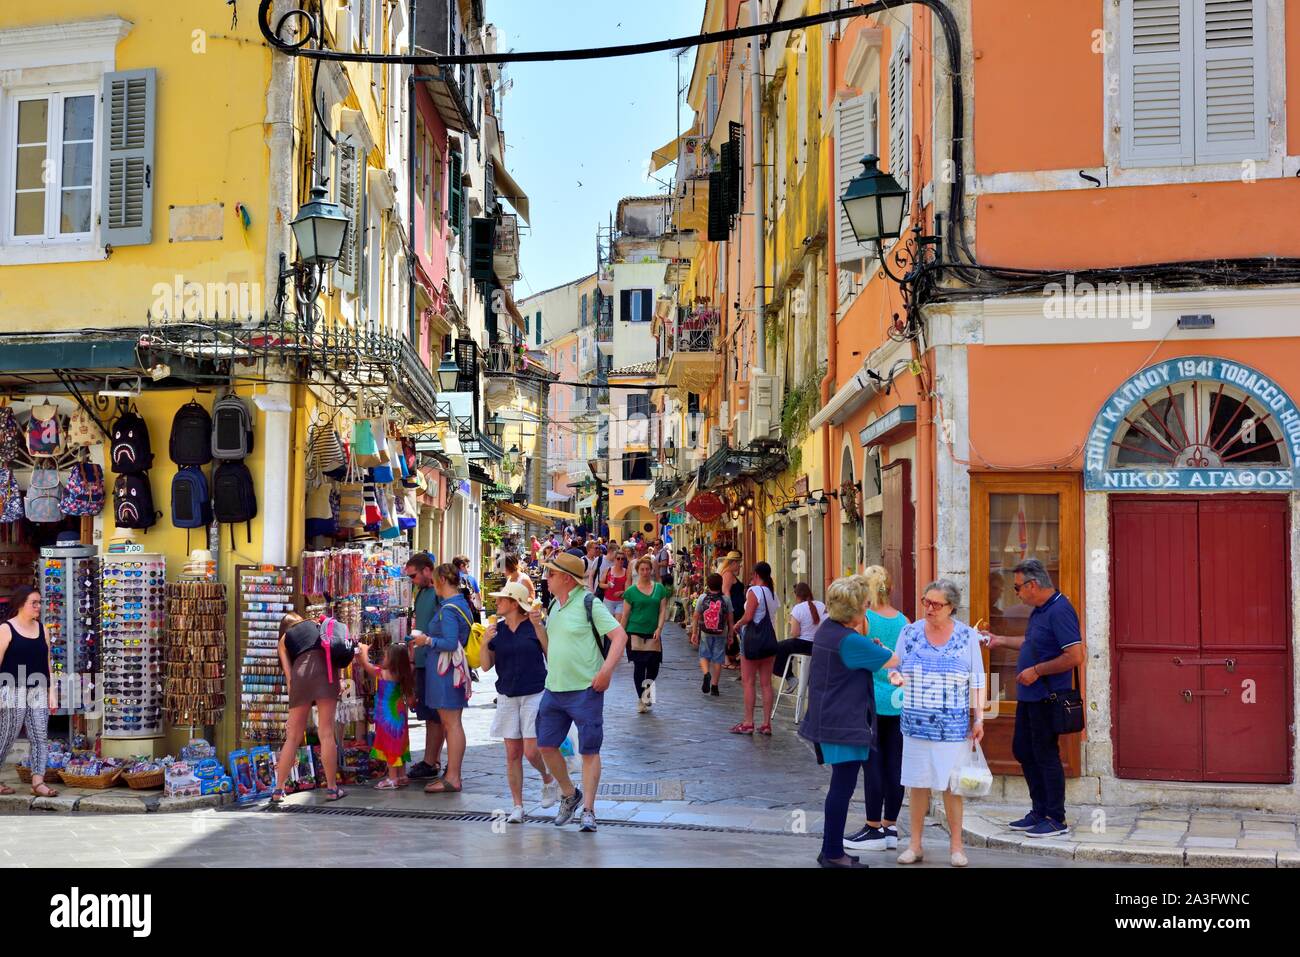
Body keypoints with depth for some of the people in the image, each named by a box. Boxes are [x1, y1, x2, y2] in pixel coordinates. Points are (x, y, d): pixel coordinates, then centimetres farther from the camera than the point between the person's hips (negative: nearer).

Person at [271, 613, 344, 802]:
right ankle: (332, 788, -3)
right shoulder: (317, 625, 30)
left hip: (301, 674, 1)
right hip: (325, 670, -1)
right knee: (326, 733, -2)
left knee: (293, 737, 9)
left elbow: (288, 674, 15)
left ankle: (278, 790, 11)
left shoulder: (284, 639, 27)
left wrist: (292, 709, 14)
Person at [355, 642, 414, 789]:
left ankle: (392, 779, 3)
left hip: (387, 719, -7)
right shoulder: (403, 675, -3)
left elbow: (365, 663, -10)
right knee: (398, 746, 15)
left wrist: (364, 650, 4)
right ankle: (401, 776, 22)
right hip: (399, 716, 7)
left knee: (390, 747, 0)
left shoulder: (383, 674, -17)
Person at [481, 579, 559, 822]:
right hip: (507, 697, 4)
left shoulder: (535, 626, -7)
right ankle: (518, 807, 14)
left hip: (534, 695, -4)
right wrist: (485, 643, -10)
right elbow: (486, 666, 4)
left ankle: (549, 780, 23)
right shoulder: (496, 629, 4)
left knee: (531, 751, -8)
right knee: (512, 754, 4)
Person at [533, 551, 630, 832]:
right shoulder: (555, 605, 14)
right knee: (546, 745, 8)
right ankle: (569, 794, 28)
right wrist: (538, 625, 5)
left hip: (585, 690, -8)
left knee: (589, 751, 0)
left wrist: (606, 670, -22)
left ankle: (588, 810, 7)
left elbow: (620, 635, -14)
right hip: (554, 690, 8)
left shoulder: (589, 604, -10)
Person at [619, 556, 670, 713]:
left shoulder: (659, 588, 7)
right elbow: (625, 615, 3)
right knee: (639, 666, -3)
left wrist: (659, 629, -9)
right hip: (635, 633, -2)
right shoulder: (631, 591, 1)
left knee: (654, 665, -1)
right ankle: (641, 699, 8)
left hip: (653, 634, 2)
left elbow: (663, 610, 5)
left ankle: (648, 687, 30)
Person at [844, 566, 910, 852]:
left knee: (873, 762, 0)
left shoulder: (863, 619, -10)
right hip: (900, 701, 5)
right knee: (895, 762, 8)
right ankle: (890, 827, 15)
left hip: (872, 700, -5)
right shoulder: (904, 622, 5)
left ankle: (873, 829, 6)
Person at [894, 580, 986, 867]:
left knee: (952, 786, 4)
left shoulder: (967, 636, -1)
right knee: (917, 784, 6)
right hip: (916, 725, 2)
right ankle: (915, 845, 16)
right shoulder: (909, 633, 3)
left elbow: (977, 681, 2)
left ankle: (956, 846, 17)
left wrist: (979, 719, -1)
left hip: (954, 727, -1)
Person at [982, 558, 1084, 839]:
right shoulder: (1039, 610, 12)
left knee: (1045, 755, -2)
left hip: (1047, 697, -10)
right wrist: (1000, 640, 27)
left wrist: (1036, 671, -21)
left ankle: (1056, 820, 9)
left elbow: (1075, 657, -25)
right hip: (1029, 696, 10)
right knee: (1023, 751, 15)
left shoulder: (1060, 611, -19)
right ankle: (1040, 812, 26)